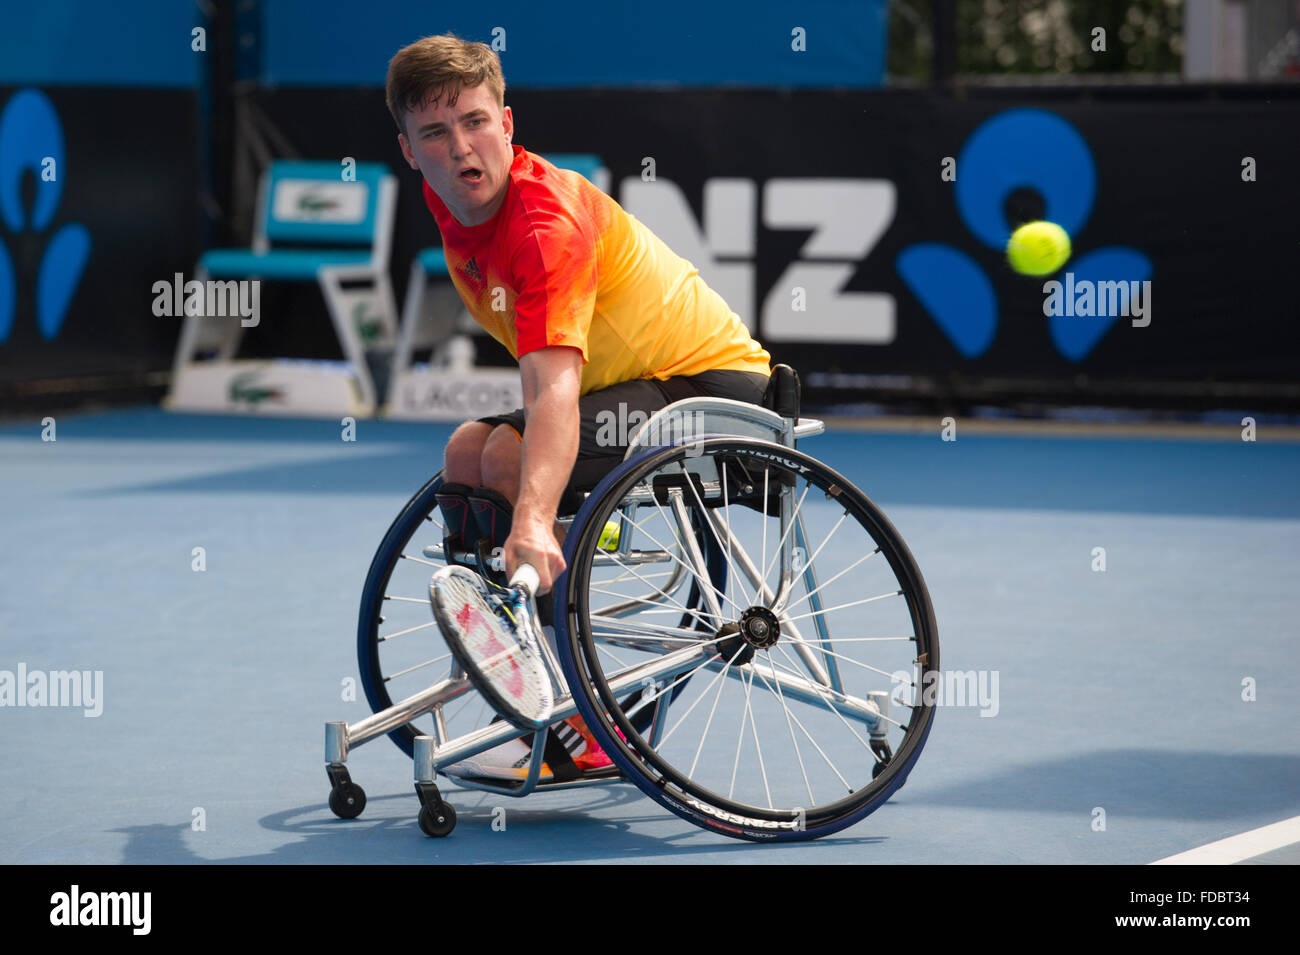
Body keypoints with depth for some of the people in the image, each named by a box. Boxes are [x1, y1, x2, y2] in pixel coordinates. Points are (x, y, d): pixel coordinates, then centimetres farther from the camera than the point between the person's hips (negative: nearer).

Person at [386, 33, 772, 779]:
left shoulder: (547, 223, -28)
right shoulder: (455, 208, -1)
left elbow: (555, 392, -43)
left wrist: (533, 519, -56)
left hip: (713, 379, -10)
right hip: (630, 378, 10)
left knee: (513, 459, -25)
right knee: (467, 452, 4)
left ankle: (579, 734, -21)